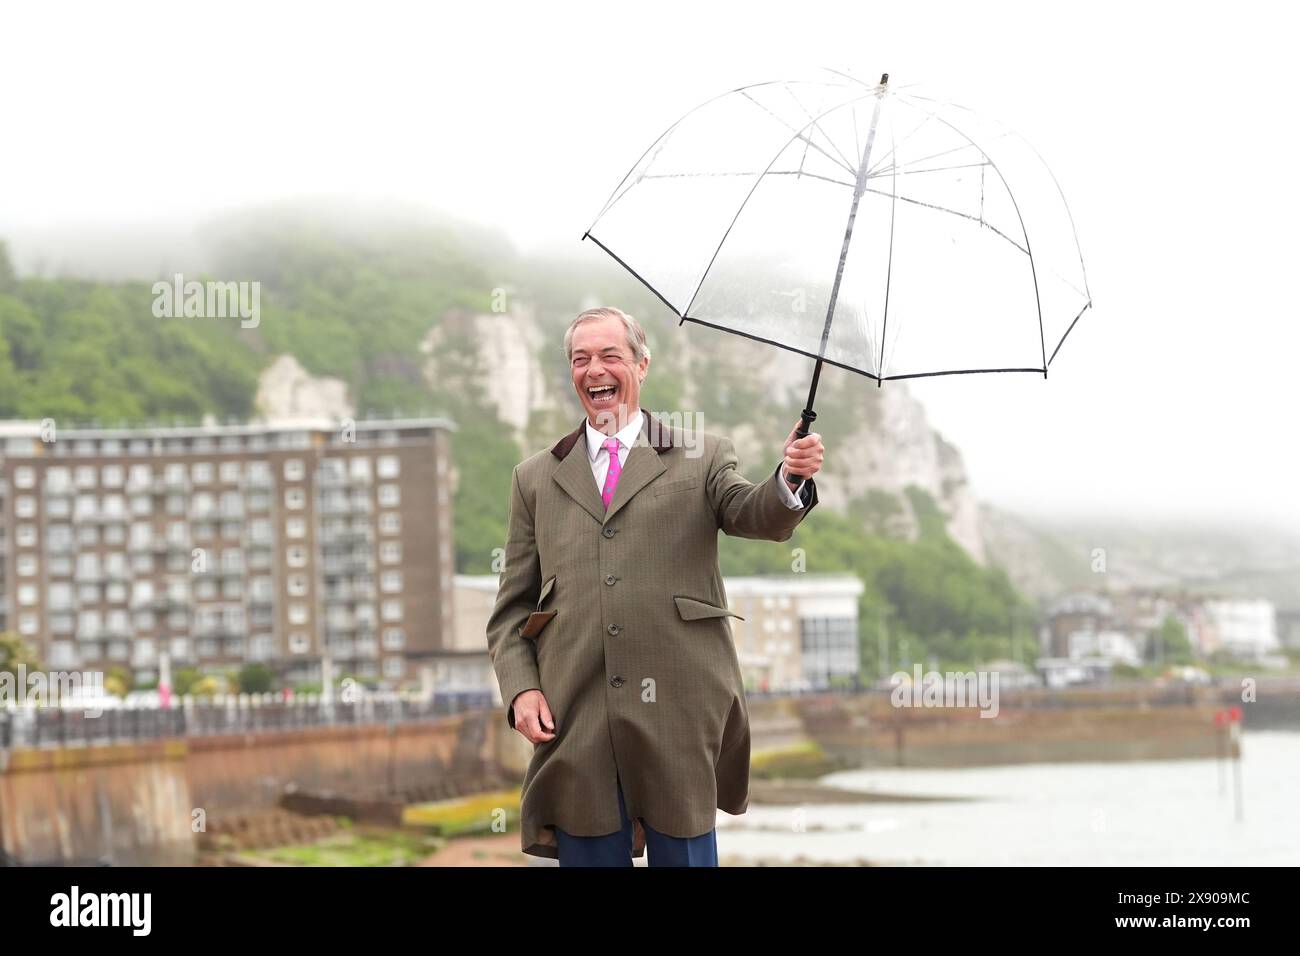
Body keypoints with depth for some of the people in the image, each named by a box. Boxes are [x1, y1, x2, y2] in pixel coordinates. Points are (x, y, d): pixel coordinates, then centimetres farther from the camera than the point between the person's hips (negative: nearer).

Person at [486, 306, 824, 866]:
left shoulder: (701, 458, 12)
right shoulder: (536, 478, 17)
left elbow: (754, 516, -7)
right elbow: (512, 608, 16)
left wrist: (789, 479, -30)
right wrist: (519, 688, -1)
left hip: (678, 718, -1)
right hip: (574, 728, 2)